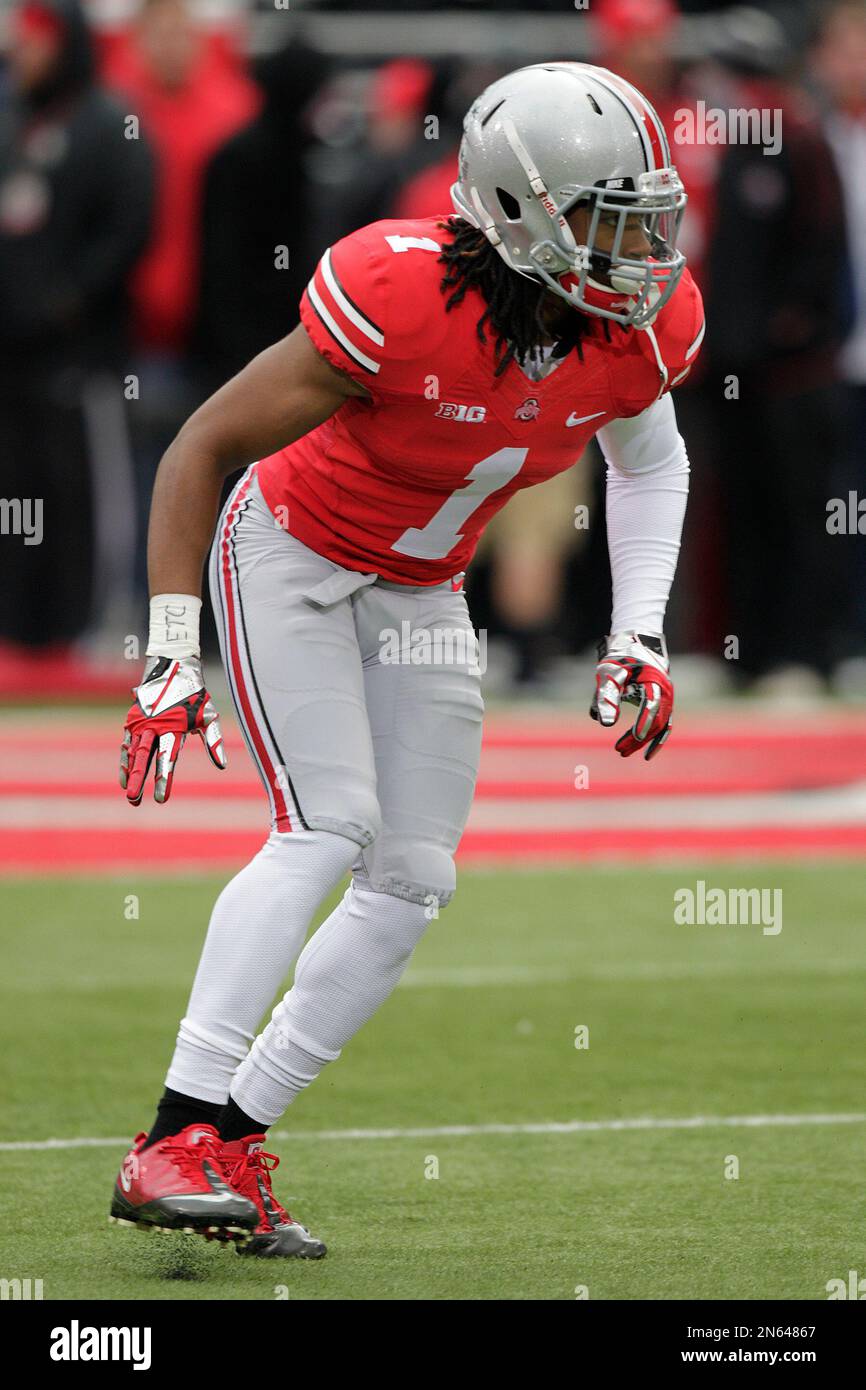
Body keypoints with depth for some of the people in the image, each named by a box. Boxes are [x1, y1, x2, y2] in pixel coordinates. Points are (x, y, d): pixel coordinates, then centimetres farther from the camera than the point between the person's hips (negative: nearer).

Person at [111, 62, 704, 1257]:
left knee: (414, 880, -1)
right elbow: (201, 451, -23)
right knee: (330, 826, -23)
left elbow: (649, 463, 9)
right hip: (292, 554, -6)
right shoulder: (400, 299, -33)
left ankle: (232, 1140, 7)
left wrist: (638, 638, -2)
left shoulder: (645, 327, -17)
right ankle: (175, 1140, -24)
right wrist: (172, 661, -24)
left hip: (421, 595, 6)